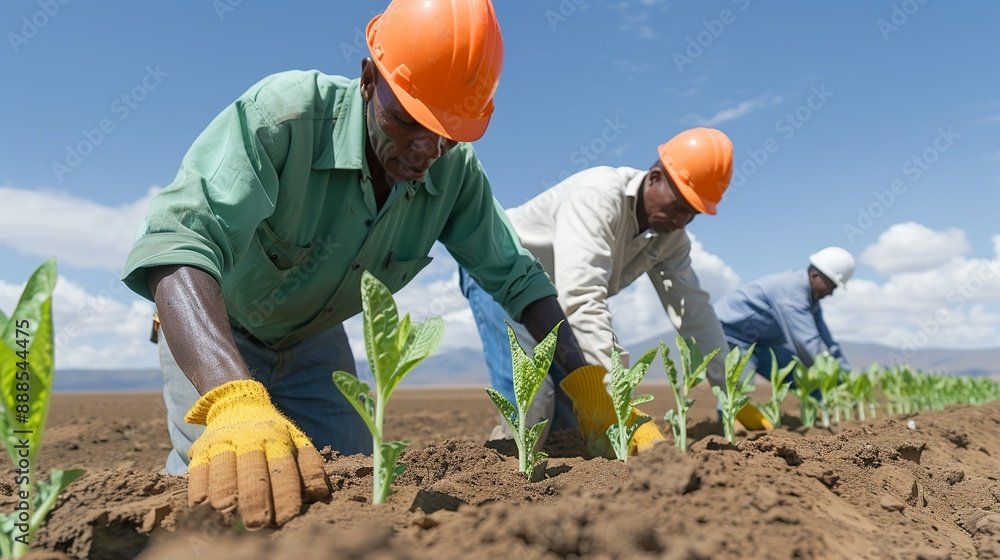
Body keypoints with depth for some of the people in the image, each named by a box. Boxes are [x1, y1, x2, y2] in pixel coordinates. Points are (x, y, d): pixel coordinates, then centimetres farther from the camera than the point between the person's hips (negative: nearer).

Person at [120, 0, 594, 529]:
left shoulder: (456, 173, -20)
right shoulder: (284, 112, -35)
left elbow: (516, 277, -11)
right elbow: (180, 238, -46)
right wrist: (234, 400, -63)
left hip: (315, 341, 4)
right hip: (211, 330, -3)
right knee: (220, 482, -18)